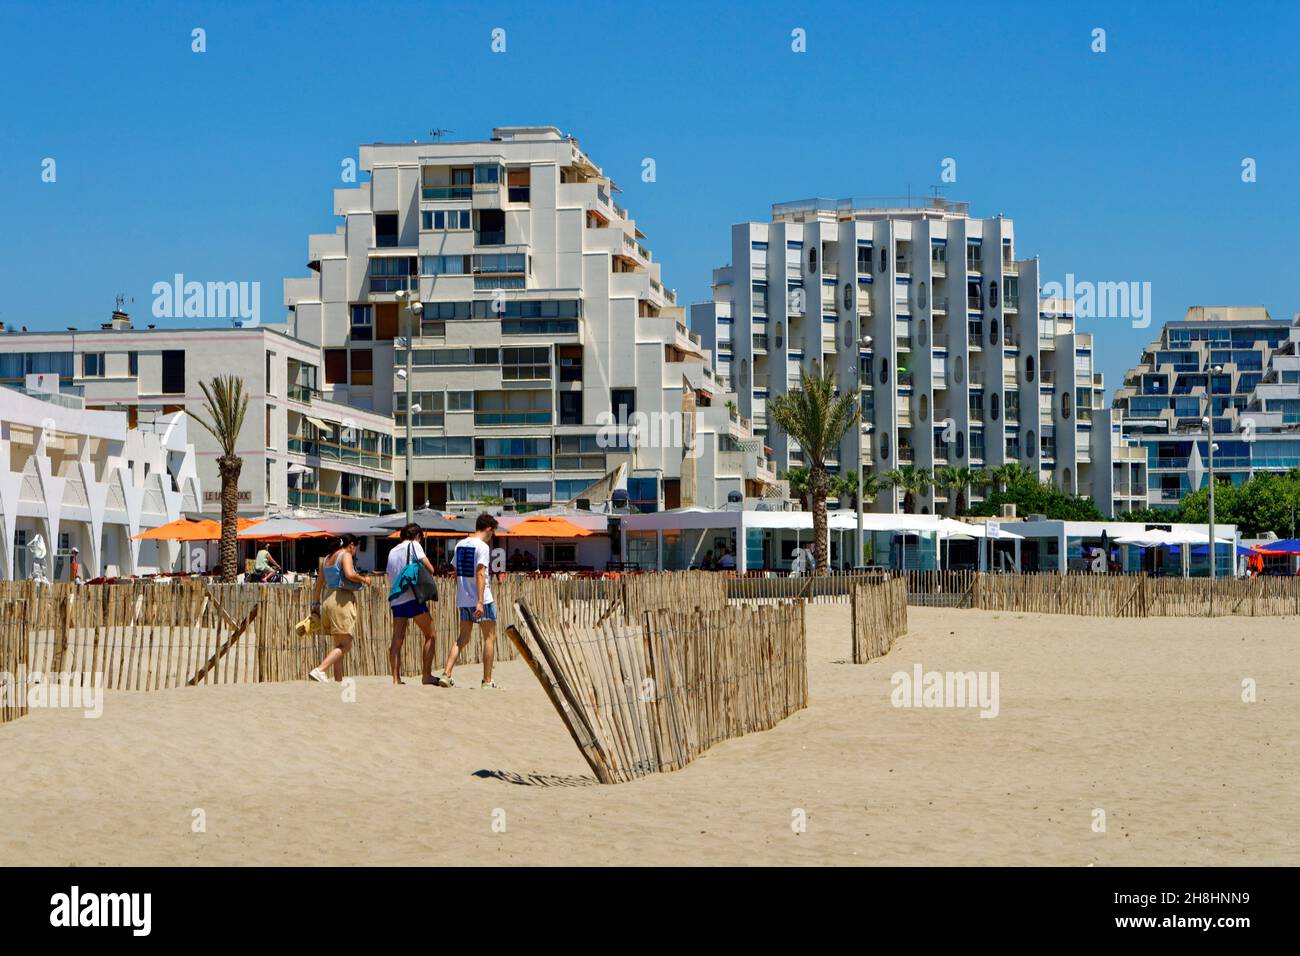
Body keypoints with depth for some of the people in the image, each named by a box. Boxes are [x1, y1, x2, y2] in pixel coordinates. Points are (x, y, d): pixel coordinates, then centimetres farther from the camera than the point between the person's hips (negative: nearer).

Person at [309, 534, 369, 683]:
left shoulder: (327, 559, 20)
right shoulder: (346, 555, -4)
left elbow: (319, 583, 21)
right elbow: (349, 574, -22)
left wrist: (315, 604, 25)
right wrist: (363, 579, -4)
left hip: (327, 599, 9)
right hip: (342, 599, -9)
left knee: (339, 645, 13)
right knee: (345, 645, -10)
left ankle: (338, 680, 8)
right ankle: (320, 670, -25)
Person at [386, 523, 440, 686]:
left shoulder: (392, 552, 19)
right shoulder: (414, 545, 1)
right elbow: (430, 569, -4)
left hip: (395, 600, 6)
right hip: (412, 598, -6)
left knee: (397, 641, 4)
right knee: (430, 635, 4)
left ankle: (396, 679, -2)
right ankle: (426, 675, -1)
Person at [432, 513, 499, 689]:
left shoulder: (460, 544, 12)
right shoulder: (482, 546, -12)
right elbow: (480, 574, -19)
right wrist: (480, 602, -22)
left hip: (463, 600, 7)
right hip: (481, 600, -7)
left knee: (463, 638, 12)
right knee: (490, 638, 4)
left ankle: (446, 675, -1)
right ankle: (487, 681, 4)